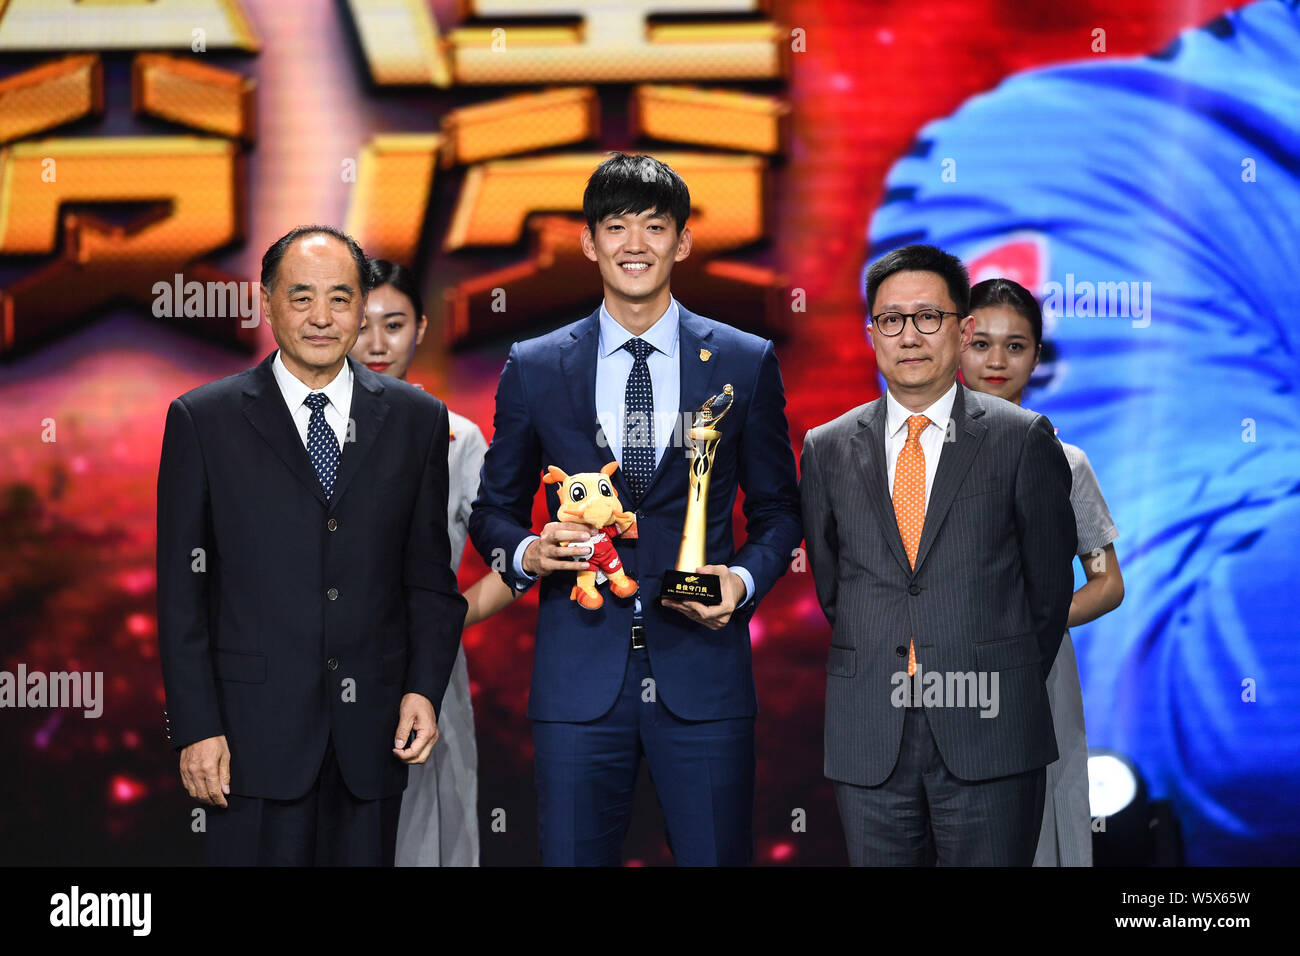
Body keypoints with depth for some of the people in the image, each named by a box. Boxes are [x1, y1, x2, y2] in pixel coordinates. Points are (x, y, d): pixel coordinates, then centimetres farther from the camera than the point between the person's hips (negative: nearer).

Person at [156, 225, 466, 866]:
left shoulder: (417, 420, 8)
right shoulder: (202, 421, 2)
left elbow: (431, 575, 11)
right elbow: (181, 589, 0)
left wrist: (424, 690, -3)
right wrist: (196, 728, -6)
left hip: (372, 734, 2)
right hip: (254, 733, -2)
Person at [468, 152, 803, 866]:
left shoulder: (746, 364, 7)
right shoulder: (533, 369, 7)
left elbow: (777, 508, 12)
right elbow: (493, 509, 15)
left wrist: (744, 580, -7)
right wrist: (528, 552, -7)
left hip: (703, 673, 0)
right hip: (578, 675, 0)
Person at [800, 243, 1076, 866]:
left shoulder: (1023, 439, 2)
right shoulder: (826, 450, 9)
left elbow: (1049, 582, 7)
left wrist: (1006, 691, 9)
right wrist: (872, 675, 11)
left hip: (988, 730, -2)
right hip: (867, 739, 2)